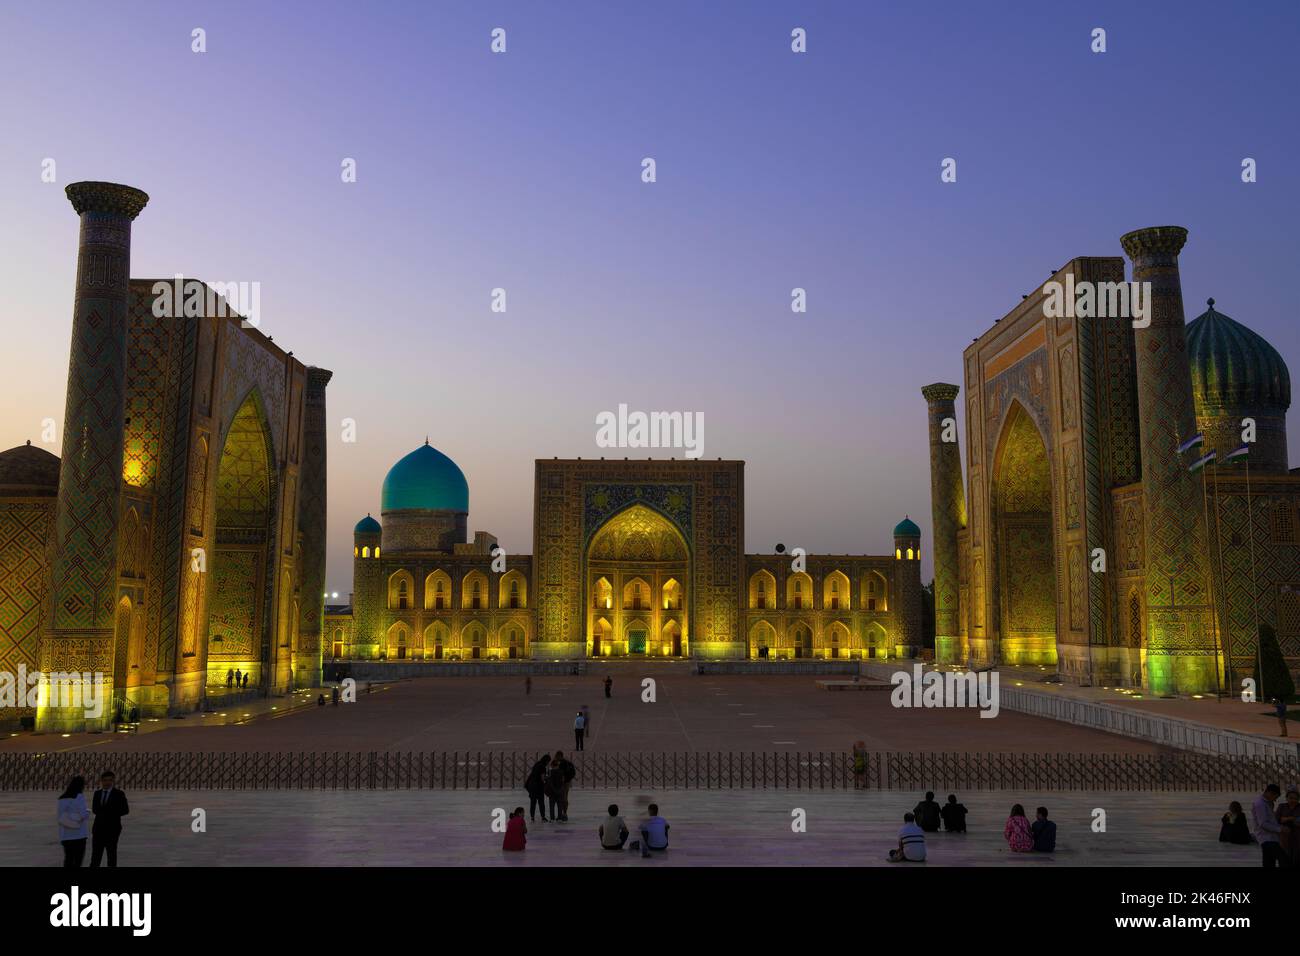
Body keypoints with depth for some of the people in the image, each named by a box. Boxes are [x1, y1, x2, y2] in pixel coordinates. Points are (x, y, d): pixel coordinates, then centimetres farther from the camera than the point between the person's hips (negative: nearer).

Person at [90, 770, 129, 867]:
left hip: (112, 829, -4)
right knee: (95, 855, 2)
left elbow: (125, 810, -8)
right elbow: (95, 809, 6)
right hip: (98, 828, 4)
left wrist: (112, 813, -17)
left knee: (112, 855, 3)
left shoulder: (119, 794, -4)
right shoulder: (97, 793, 10)